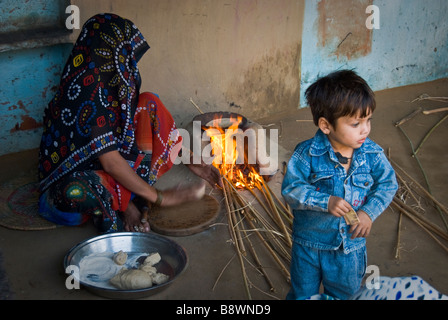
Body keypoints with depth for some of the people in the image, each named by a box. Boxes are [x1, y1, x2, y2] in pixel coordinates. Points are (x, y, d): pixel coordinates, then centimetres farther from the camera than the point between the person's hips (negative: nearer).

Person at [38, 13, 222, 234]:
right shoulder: (87, 92, -26)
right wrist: (159, 198, -22)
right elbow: (110, 162, -28)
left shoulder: (114, 82, 0)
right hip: (71, 178, -9)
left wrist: (194, 164, 5)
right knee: (78, 192, -45)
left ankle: (123, 200, -9)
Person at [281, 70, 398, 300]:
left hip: (351, 245, 2)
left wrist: (369, 212, -15)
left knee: (345, 293, 24)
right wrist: (325, 201, -31)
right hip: (309, 244, -2)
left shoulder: (372, 154, -13)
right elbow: (290, 189, -21)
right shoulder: (307, 155, -22)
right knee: (303, 294, 19)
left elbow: (388, 184, -2)